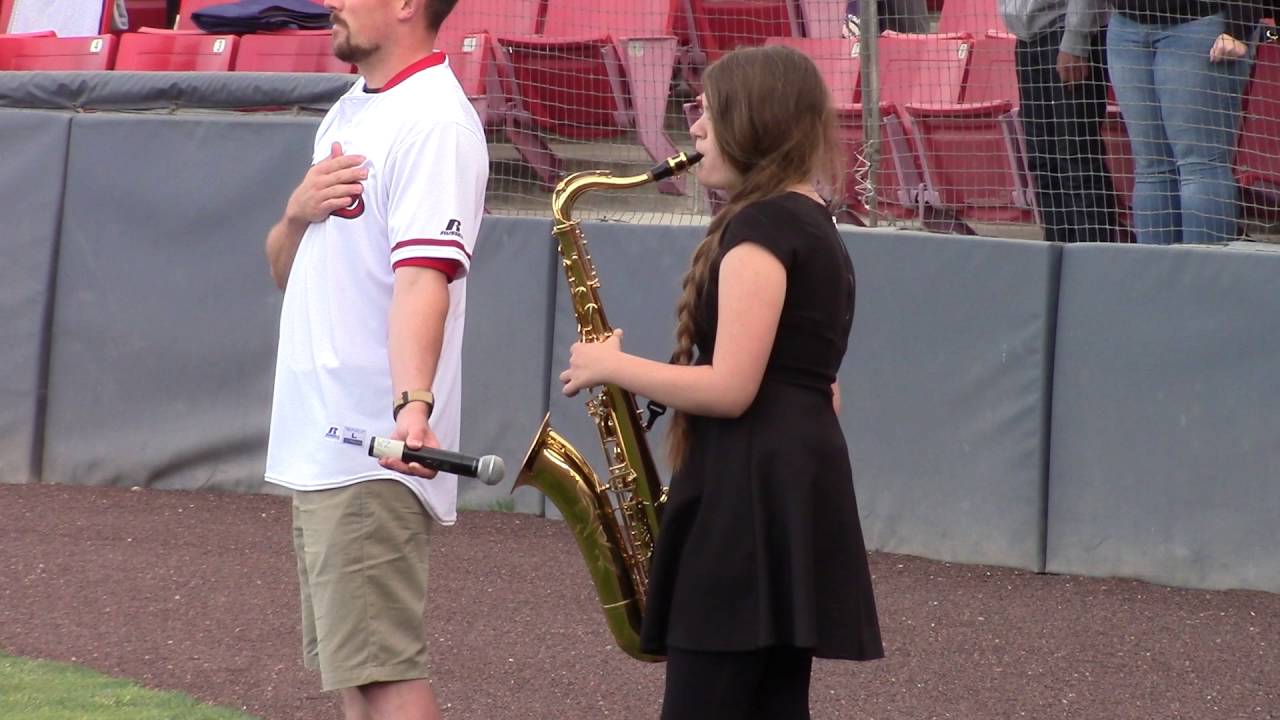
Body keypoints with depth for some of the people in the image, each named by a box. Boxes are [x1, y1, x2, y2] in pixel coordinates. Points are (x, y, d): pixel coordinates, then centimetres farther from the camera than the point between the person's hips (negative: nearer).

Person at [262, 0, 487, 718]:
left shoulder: (433, 121, -13)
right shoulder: (350, 114, 16)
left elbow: (423, 278, -26)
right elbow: (286, 269, 21)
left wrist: (413, 406, -40)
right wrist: (298, 212, -2)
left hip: (372, 449, -10)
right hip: (321, 443, 10)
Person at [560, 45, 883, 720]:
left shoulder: (760, 228, -13)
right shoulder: (813, 227, 19)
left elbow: (729, 389, -19)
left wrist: (611, 365, -7)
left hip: (747, 500, -10)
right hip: (796, 488, 10)